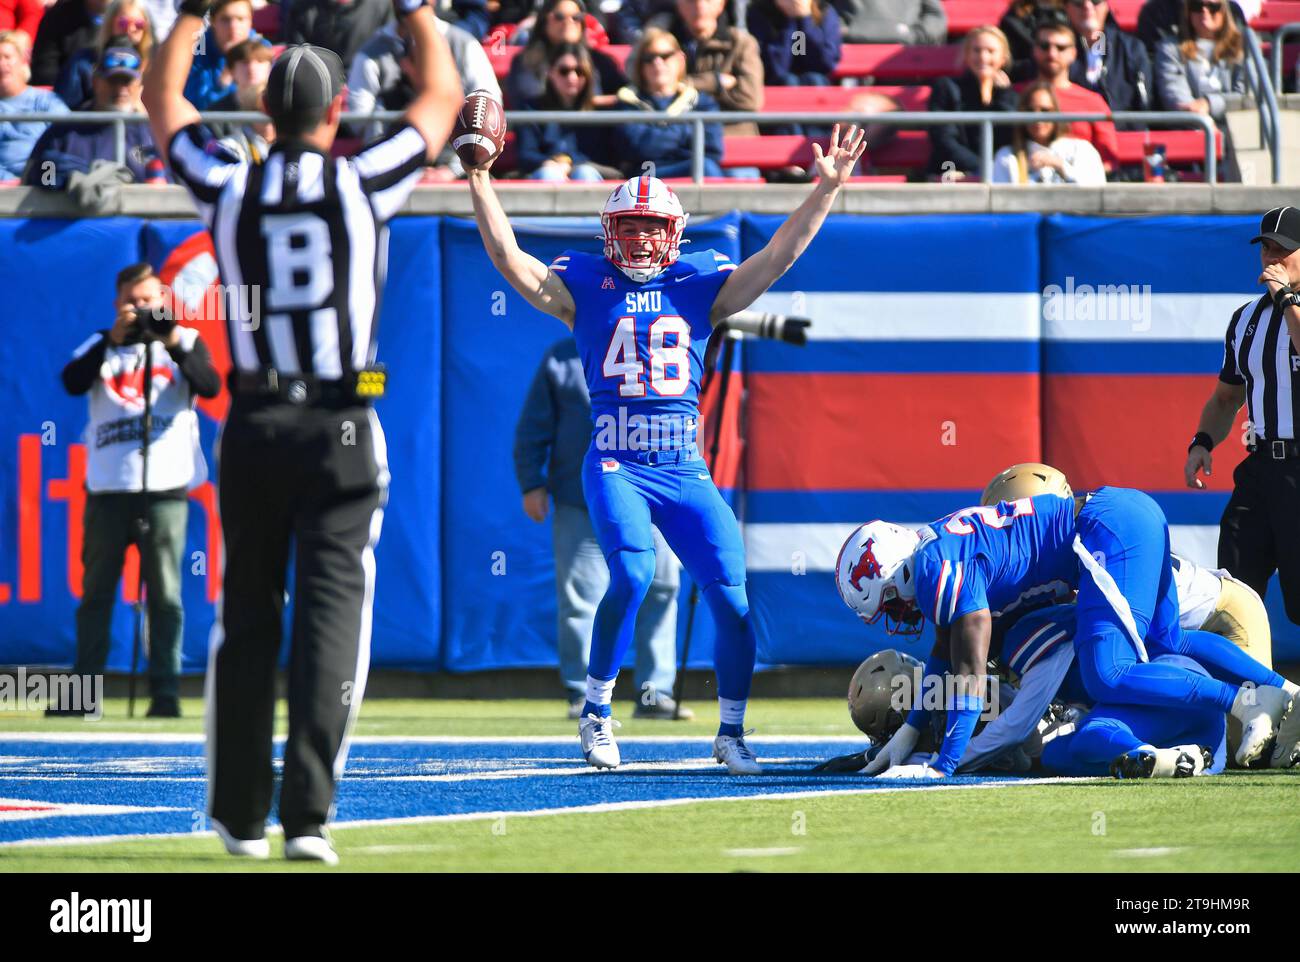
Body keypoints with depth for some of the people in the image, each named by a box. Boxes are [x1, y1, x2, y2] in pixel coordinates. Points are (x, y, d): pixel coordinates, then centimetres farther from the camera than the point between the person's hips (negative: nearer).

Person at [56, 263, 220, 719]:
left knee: (165, 594, -5)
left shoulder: (185, 341, 10)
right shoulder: (102, 344, 12)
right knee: (96, 591, 3)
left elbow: (210, 387, -8)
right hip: (108, 488, 1)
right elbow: (73, 383, -7)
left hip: (166, 488, -1)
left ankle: (166, 692, -5)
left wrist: (174, 342, -21)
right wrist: (113, 339, -18)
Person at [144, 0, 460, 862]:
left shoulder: (229, 190, 0)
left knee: (246, 614, 11)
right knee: (332, 610, -4)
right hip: (341, 428, -2)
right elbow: (444, 96, 12)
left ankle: (241, 815, 16)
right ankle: (307, 815, -13)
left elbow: (163, 99, 18)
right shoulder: (365, 184, -4)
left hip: (252, 427, 2)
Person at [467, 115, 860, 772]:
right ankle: (596, 712, -7)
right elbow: (509, 259, -2)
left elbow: (776, 258, 7)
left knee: (730, 595, -6)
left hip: (686, 471, 3)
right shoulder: (584, 286, 7)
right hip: (615, 466, -3)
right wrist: (480, 182, -10)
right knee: (631, 575, -25)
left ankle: (731, 732, 11)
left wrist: (825, 191, 0)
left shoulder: (699, 285, 12)